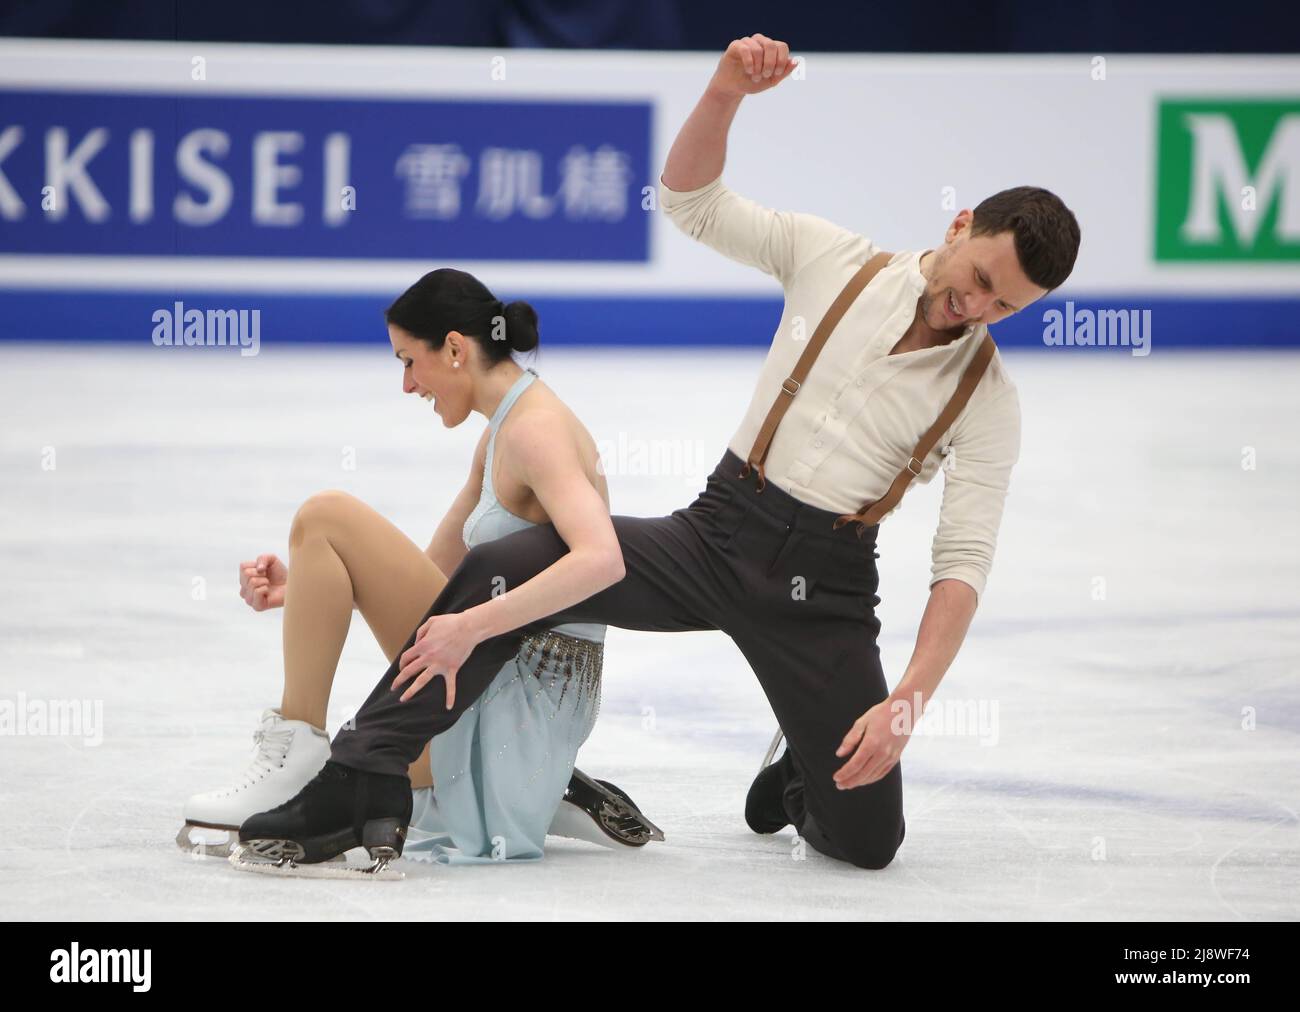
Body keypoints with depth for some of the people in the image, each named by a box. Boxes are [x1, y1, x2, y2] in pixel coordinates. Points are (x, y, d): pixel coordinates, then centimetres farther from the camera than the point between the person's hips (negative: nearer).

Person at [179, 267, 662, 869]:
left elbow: (601, 559, -33)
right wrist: (306, 588, 7)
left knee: (326, 518, -15)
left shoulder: (536, 429, -15)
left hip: (522, 688, -10)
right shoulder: (503, 432, 15)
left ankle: (297, 748, -10)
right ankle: (548, 795, 16)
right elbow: (432, 571, 19)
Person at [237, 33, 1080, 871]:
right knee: (505, 571, -20)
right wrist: (726, 92, -19)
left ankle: (803, 778, 29)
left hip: (821, 589, -1)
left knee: (868, 840, -9)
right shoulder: (834, 258, 2)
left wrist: (908, 702, -24)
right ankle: (353, 789, -14)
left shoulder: (987, 399, -4)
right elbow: (692, 199, 1)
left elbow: (964, 565, -10)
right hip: (717, 528, 1)